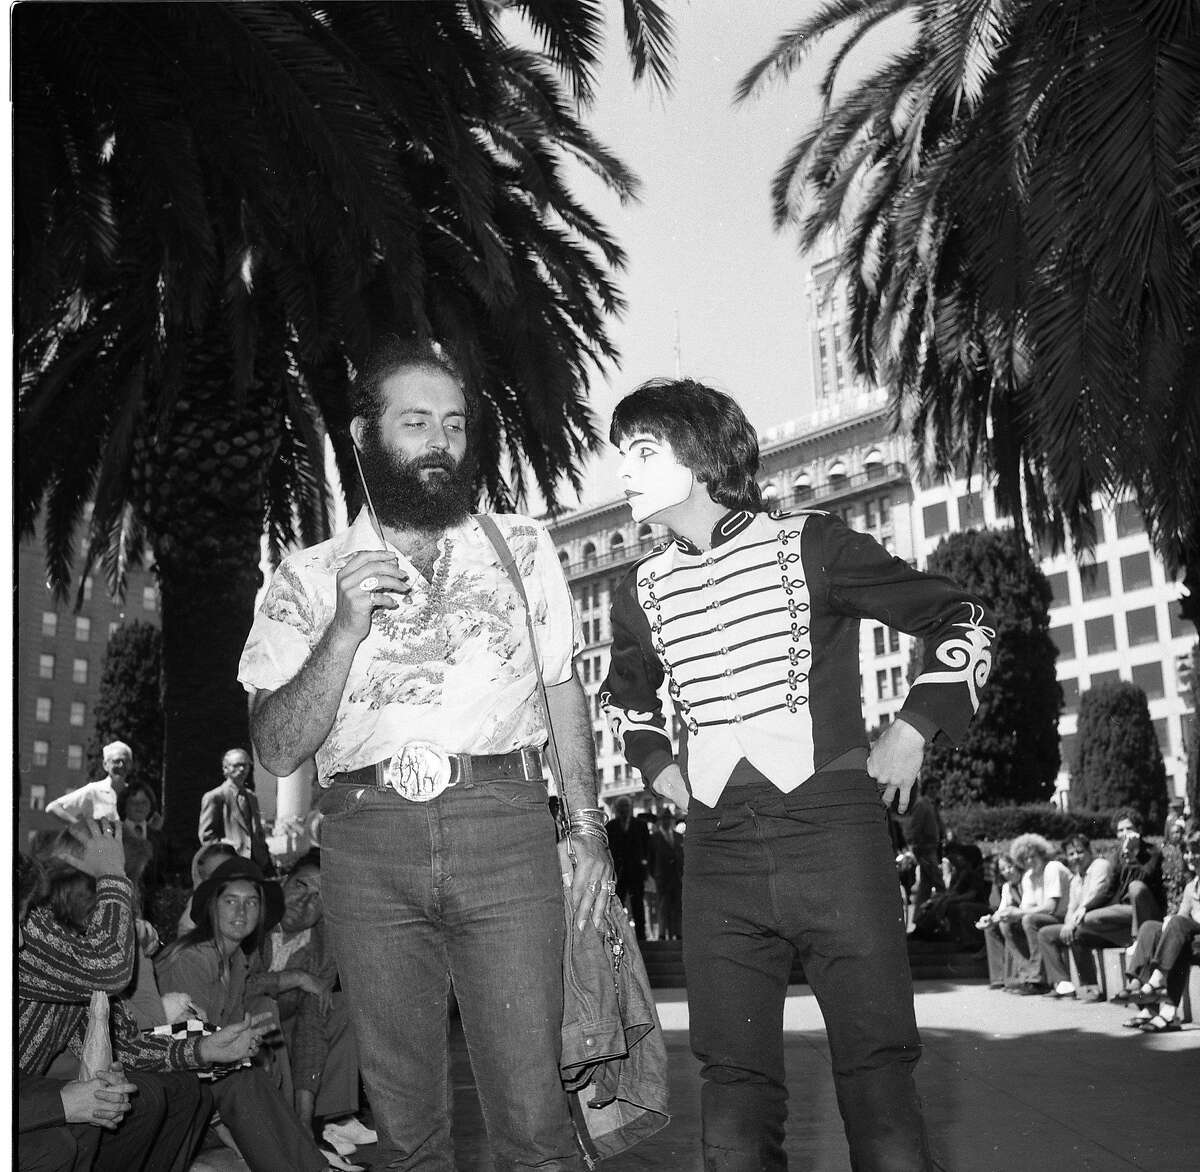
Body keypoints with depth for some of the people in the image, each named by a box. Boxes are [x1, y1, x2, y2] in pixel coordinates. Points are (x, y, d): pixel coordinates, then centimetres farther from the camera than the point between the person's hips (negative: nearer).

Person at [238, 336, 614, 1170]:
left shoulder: (521, 545, 13)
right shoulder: (309, 579, 9)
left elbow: (565, 691, 14)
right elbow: (278, 748, 2)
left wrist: (587, 827, 5)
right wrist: (347, 630, -11)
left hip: (505, 828, 0)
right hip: (368, 844, 1)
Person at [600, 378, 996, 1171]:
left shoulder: (809, 545, 1)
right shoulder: (643, 592, 12)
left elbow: (964, 620, 6)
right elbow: (624, 695, 33)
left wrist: (914, 728, -2)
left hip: (833, 834, -3)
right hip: (719, 859, 3)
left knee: (878, 1073, -3)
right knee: (734, 1093, 1)